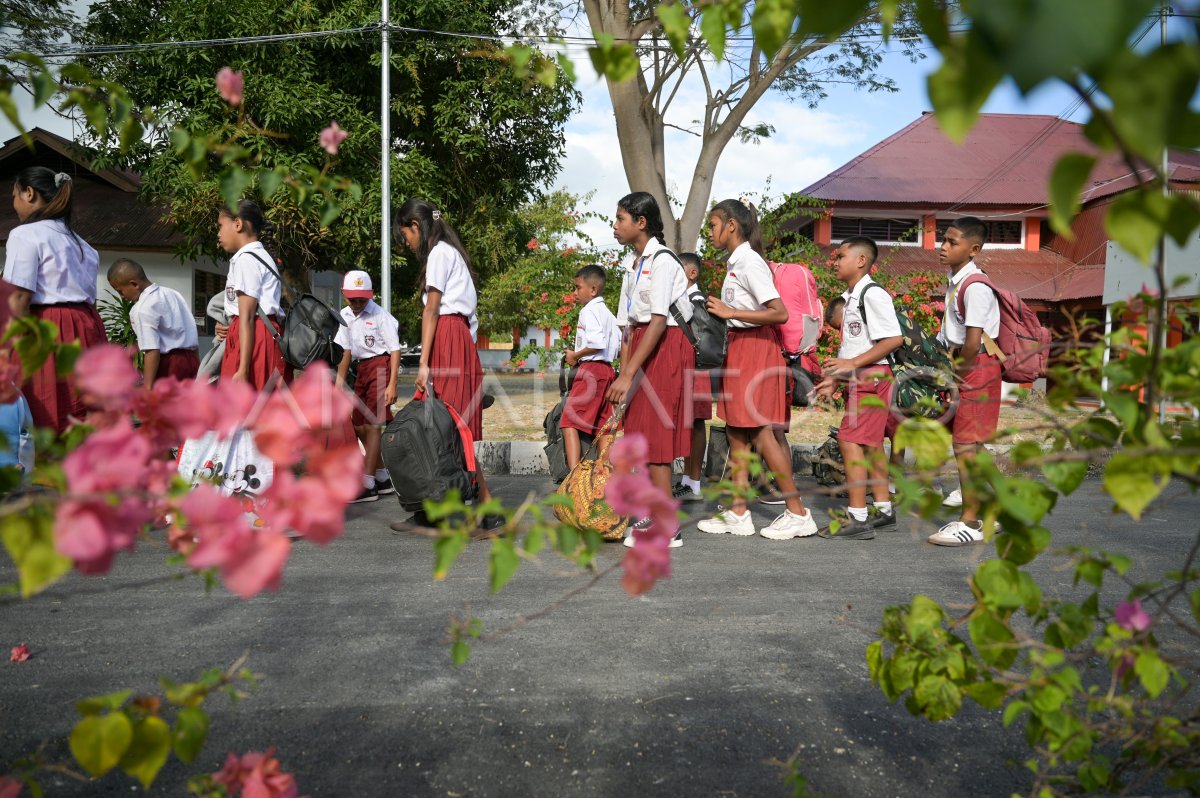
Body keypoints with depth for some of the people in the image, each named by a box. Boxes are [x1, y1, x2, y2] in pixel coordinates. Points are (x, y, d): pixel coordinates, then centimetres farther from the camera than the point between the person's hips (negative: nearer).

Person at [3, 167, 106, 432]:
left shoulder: (25, 235, -1)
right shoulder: (79, 243, 21)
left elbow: (18, 299, -10)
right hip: (88, 330, 7)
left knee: (46, 421, -6)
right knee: (83, 422, 5)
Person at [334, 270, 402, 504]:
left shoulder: (380, 316, -12)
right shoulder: (345, 316, 8)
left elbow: (395, 350, -13)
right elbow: (345, 351, 12)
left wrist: (392, 384, -19)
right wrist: (339, 383, 8)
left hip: (380, 365, -8)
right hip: (361, 369, 8)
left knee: (373, 424, -11)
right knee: (358, 424, 10)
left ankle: (367, 484, -9)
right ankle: (383, 478, 21)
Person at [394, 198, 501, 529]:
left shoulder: (439, 252, -3)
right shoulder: (451, 252, 24)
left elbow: (432, 310, -11)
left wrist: (424, 363, -15)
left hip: (447, 339, -9)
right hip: (460, 337, 9)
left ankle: (487, 507, -13)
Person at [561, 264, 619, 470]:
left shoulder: (589, 310, -8)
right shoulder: (608, 313, 19)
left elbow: (597, 343, -22)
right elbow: (621, 346, 16)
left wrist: (575, 356, -11)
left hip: (590, 368, -10)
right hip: (607, 369, 10)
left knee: (569, 423, -13)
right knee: (601, 427, 11)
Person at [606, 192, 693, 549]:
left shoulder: (662, 260, -12)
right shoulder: (632, 264, 15)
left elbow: (658, 322, -20)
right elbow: (628, 325, 14)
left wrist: (628, 375, -24)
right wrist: (623, 373, 7)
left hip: (666, 348, -9)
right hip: (641, 347, 9)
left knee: (655, 435, -8)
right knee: (640, 432, 9)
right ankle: (649, 515, 18)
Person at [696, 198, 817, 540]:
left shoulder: (749, 262, -13)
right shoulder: (737, 262, 15)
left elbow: (780, 313, -21)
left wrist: (730, 312, -20)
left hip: (755, 348, -10)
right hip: (740, 349, 10)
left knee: (759, 433, -7)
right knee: (736, 432, 8)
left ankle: (798, 513, 2)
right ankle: (738, 514, 13)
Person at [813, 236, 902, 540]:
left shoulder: (873, 294, -13)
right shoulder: (851, 297, 18)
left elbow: (894, 339, -19)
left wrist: (853, 363, -21)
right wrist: (834, 378, 15)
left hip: (871, 377, -10)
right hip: (859, 380, 10)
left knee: (850, 440, -14)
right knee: (870, 444, 14)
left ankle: (857, 518, -12)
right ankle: (882, 509, 23)